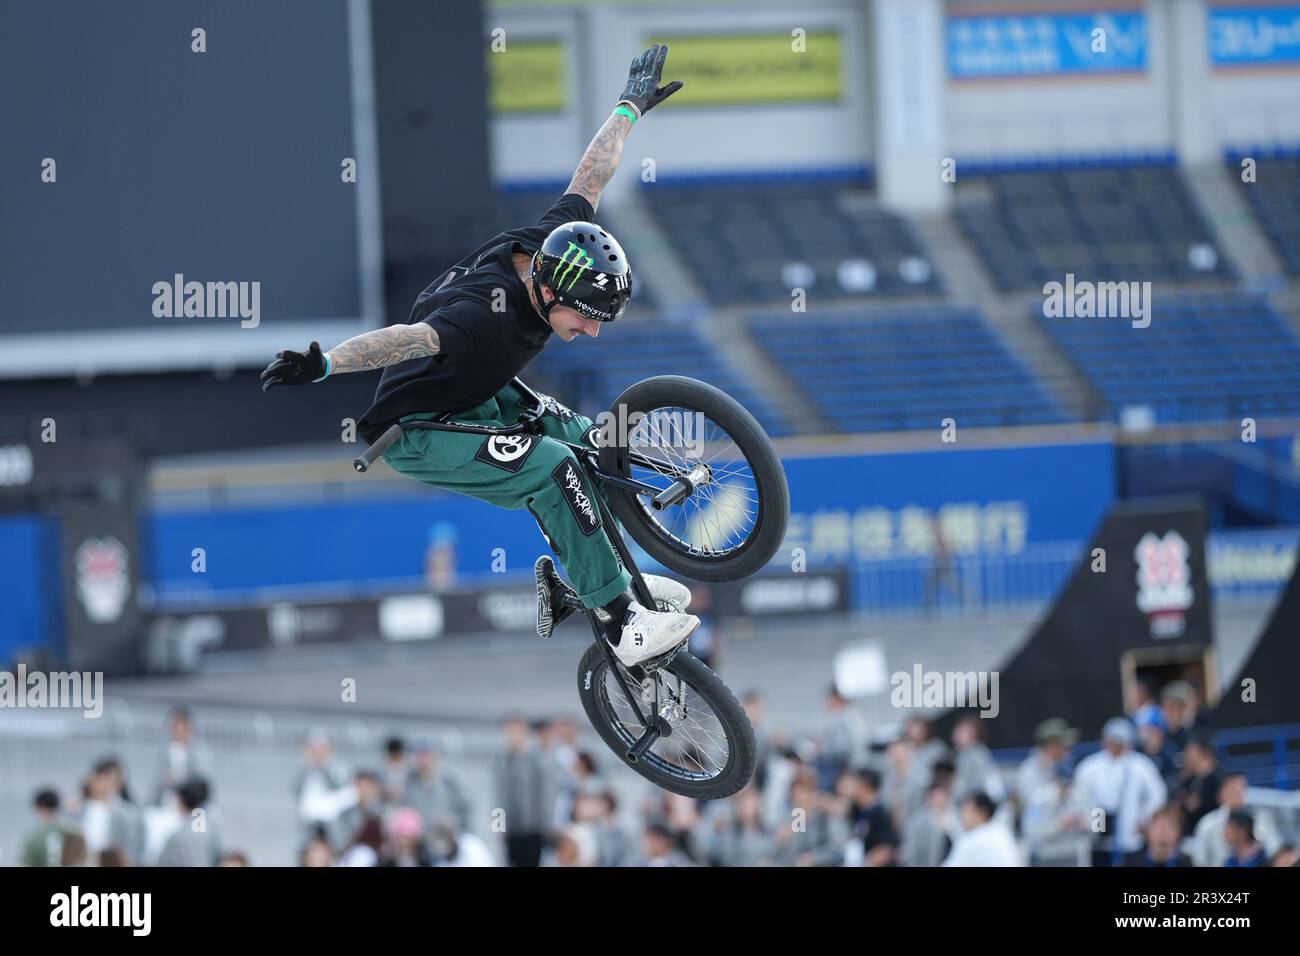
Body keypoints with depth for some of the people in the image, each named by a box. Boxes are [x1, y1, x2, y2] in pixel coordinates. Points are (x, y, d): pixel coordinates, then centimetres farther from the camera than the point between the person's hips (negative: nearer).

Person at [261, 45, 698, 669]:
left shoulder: (544, 242, -13)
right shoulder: (489, 314, -37)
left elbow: (588, 178, 2)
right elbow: (407, 340, -52)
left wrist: (630, 108, 16)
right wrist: (323, 365, -67)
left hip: (479, 397, 10)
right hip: (417, 434, -10)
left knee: (593, 444, 8)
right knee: (549, 468, -27)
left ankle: (609, 577, 25)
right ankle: (618, 620, -23)